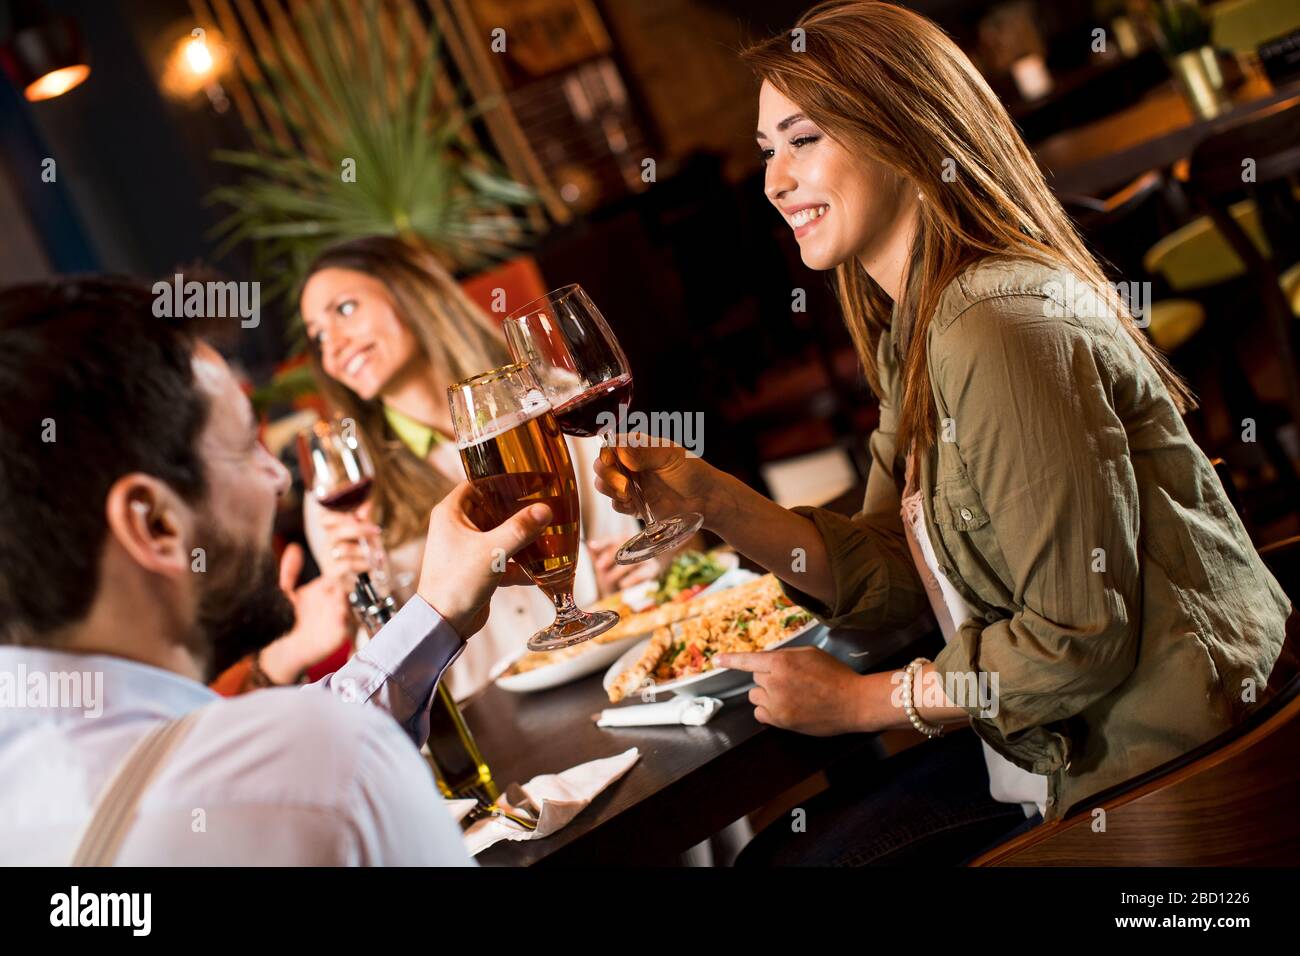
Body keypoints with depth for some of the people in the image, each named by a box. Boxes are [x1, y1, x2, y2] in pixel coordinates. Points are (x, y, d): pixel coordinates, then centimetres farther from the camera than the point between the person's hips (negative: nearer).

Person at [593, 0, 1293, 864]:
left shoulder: (1002, 329, -25)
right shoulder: (914, 335, 6)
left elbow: (1081, 637, -24)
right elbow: (892, 570, 5)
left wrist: (861, 700, -12)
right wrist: (704, 496, -5)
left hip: (1150, 766, -9)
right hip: (1063, 741, 9)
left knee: (799, 857, -2)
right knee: (775, 847, 12)